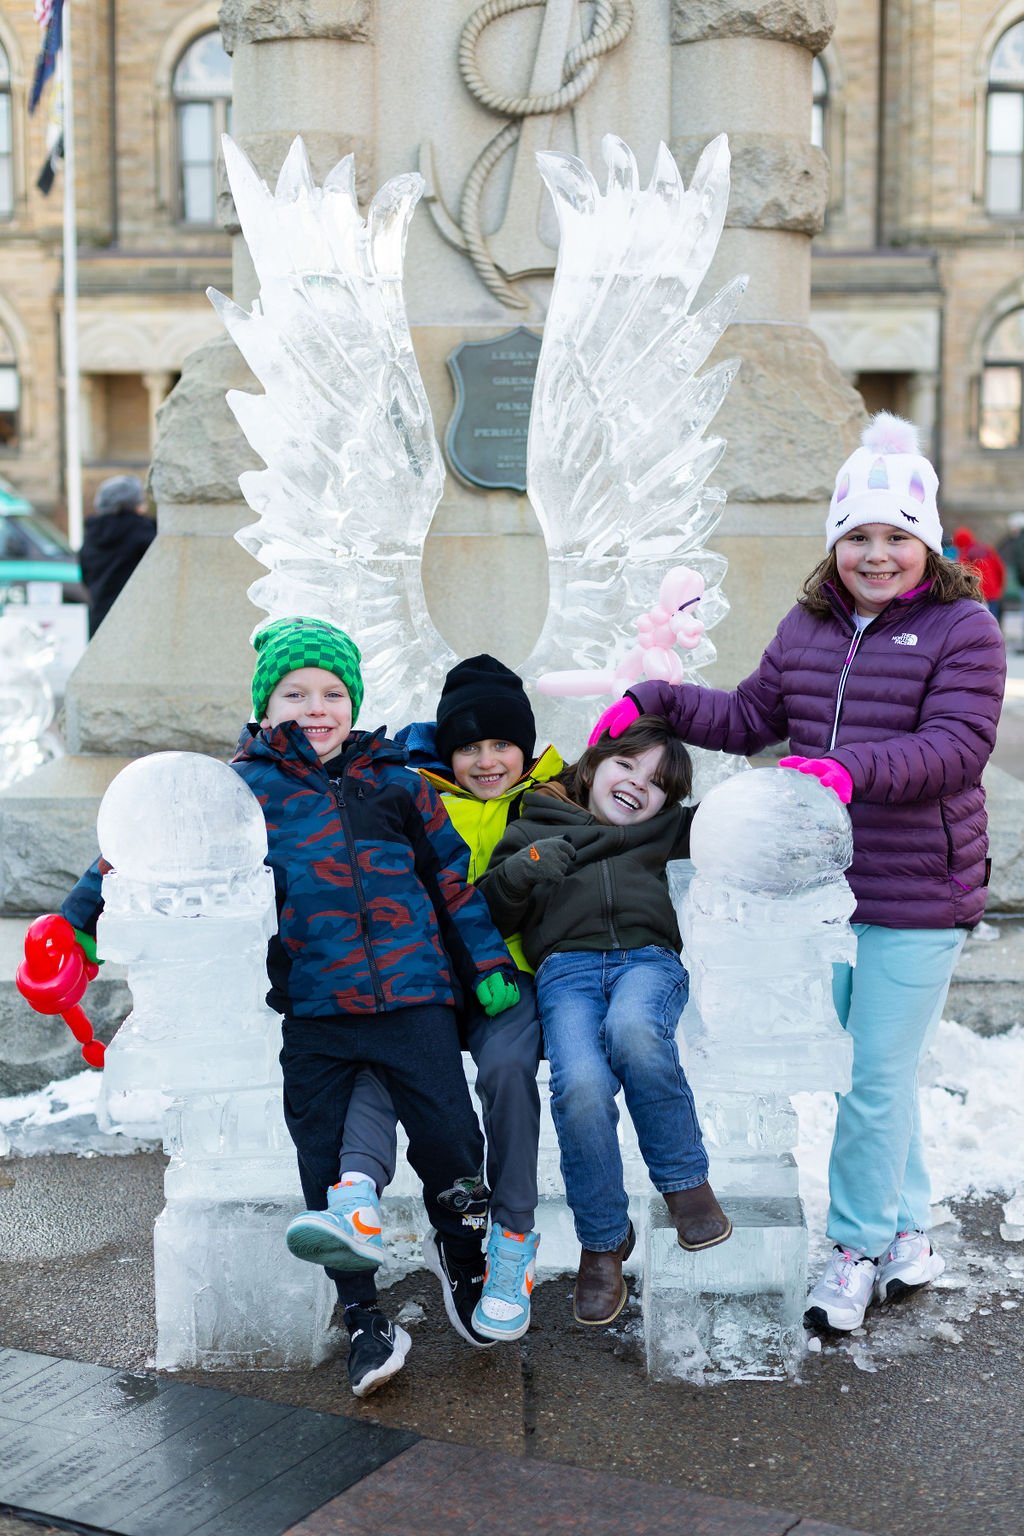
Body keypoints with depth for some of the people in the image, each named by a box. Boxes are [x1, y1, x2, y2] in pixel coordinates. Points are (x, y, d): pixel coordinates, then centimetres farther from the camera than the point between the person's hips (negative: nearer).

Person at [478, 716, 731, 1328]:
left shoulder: (662, 829, 29)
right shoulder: (533, 825, 23)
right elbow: (487, 914, 16)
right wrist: (519, 873, -4)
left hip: (649, 958, 1)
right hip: (567, 965, 0)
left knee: (633, 1031, -38)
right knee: (581, 1084, -31)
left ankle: (686, 1182, -16)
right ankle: (602, 1243, -9)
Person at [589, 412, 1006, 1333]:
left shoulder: (963, 627, -8)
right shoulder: (810, 625, 10)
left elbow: (956, 746, -19)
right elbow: (752, 718, 19)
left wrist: (854, 771, -34)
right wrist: (653, 703, 8)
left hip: (917, 896, -5)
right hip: (820, 885, 6)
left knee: (877, 1076, 2)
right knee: (878, 1072, 15)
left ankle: (859, 1248, 19)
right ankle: (908, 1237, 31)